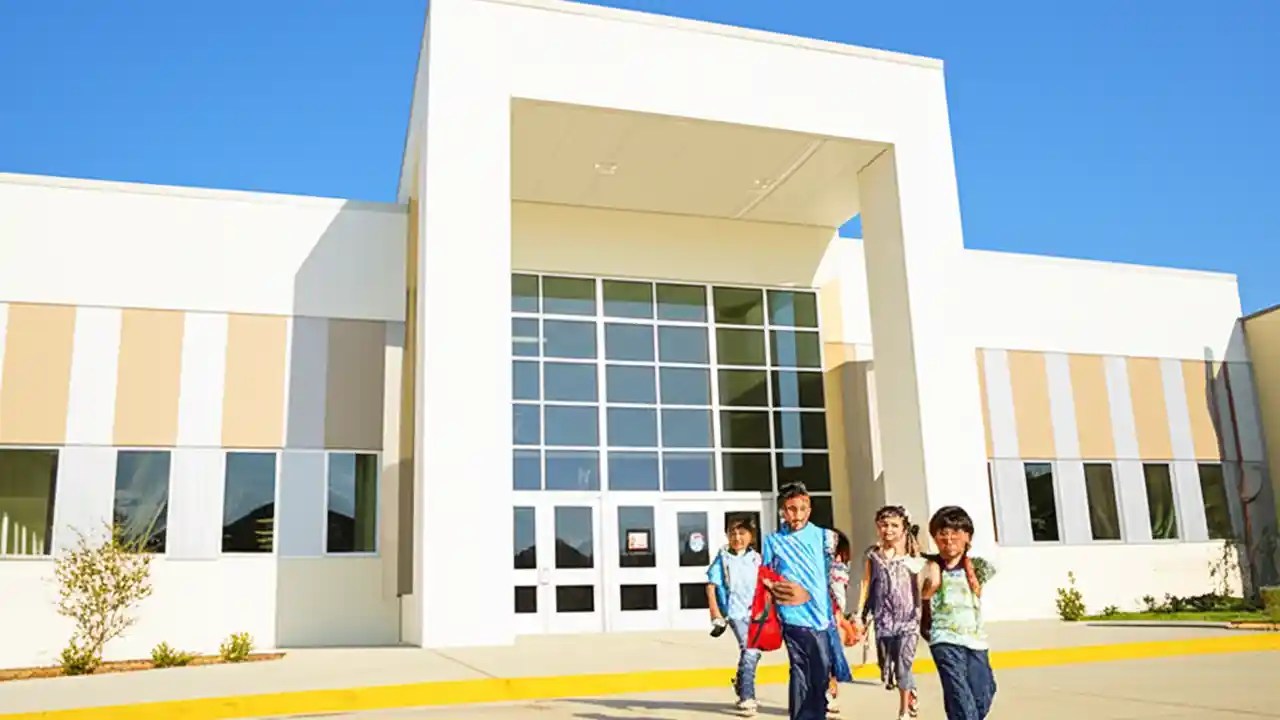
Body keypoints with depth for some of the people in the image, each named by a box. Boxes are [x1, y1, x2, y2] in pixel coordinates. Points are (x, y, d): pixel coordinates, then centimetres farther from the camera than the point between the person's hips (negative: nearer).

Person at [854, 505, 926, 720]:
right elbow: (866, 584, 5)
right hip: (883, 616, 2)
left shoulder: (910, 555, -1)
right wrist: (860, 615, 3)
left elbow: (917, 585, 2)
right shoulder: (872, 554, 2)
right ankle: (911, 693, 33)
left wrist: (922, 613, -1)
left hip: (908, 616, -2)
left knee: (903, 663, -4)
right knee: (886, 662, 6)